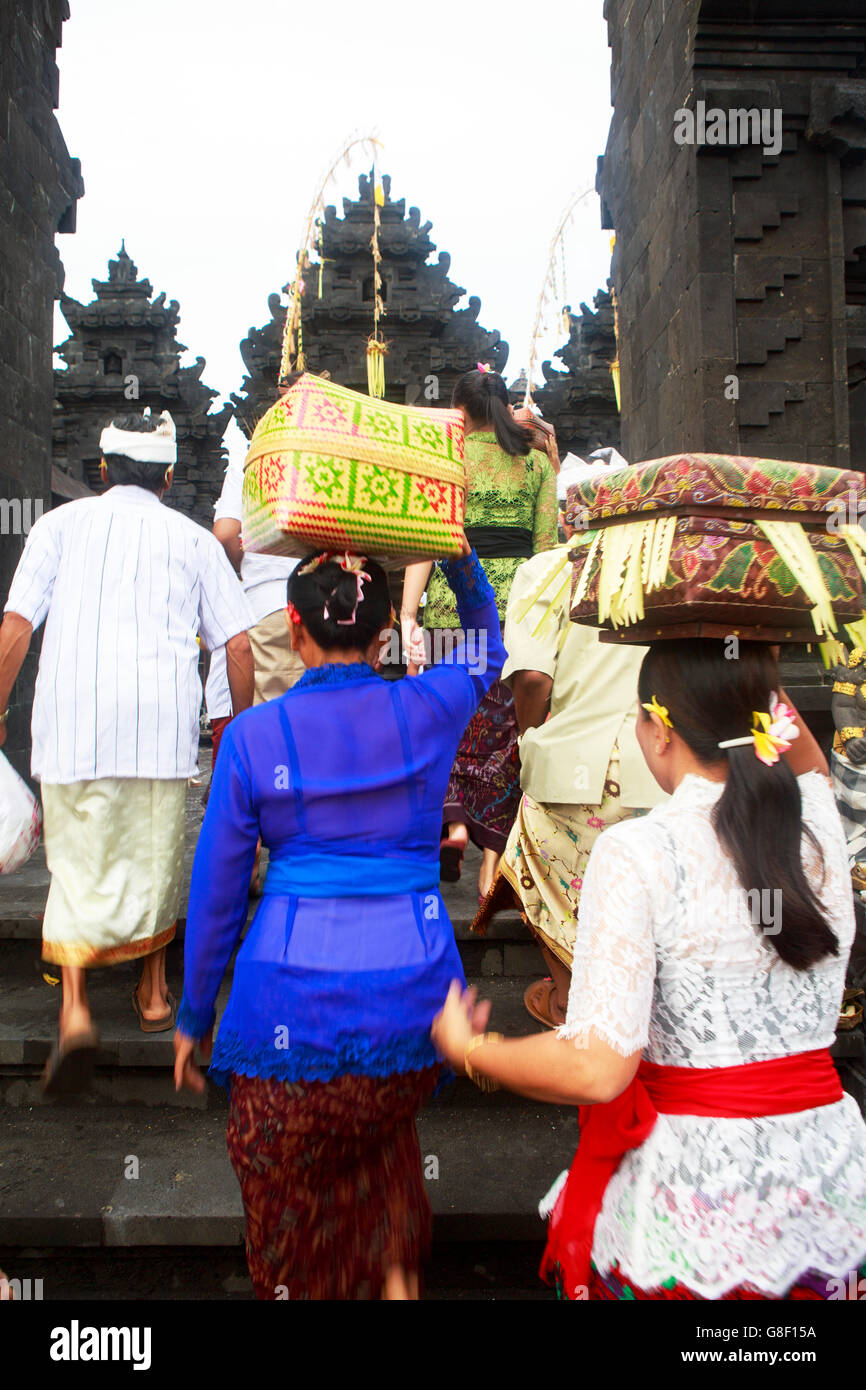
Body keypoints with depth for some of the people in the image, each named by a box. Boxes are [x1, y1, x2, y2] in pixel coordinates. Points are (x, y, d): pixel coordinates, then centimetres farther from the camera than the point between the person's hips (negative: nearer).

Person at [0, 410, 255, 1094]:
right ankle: (154, 994, 29)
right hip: (163, 721, 1)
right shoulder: (193, 538, 11)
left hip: (72, 717, 0)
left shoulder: (61, 523, 11)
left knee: (79, 859, 7)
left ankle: (75, 1006, -8)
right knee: (155, 856, 16)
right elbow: (239, 644, 5)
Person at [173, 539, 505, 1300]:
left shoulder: (253, 736, -7)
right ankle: (397, 1273, 27)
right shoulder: (429, 711, -4)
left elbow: (216, 893, 0)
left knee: (286, 1191, 20)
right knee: (384, 1135, 34)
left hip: (293, 1003, -2)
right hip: (413, 991, 3)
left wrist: (194, 1017, 12)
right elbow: (486, 646, 20)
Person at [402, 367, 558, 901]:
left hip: (454, 599, -1)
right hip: (519, 601, 2)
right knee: (507, 727, 4)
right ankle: (493, 863, 7)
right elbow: (546, 546, 7)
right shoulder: (537, 461, 10)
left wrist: (407, 614, -1)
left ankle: (453, 819, -3)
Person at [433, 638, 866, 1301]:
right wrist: (754, 676, 15)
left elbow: (597, 1071, -22)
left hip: (700, 1192, -6)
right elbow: (810, 762, 24)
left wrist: (467, 1049, -7)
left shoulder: (639, 852, -20)